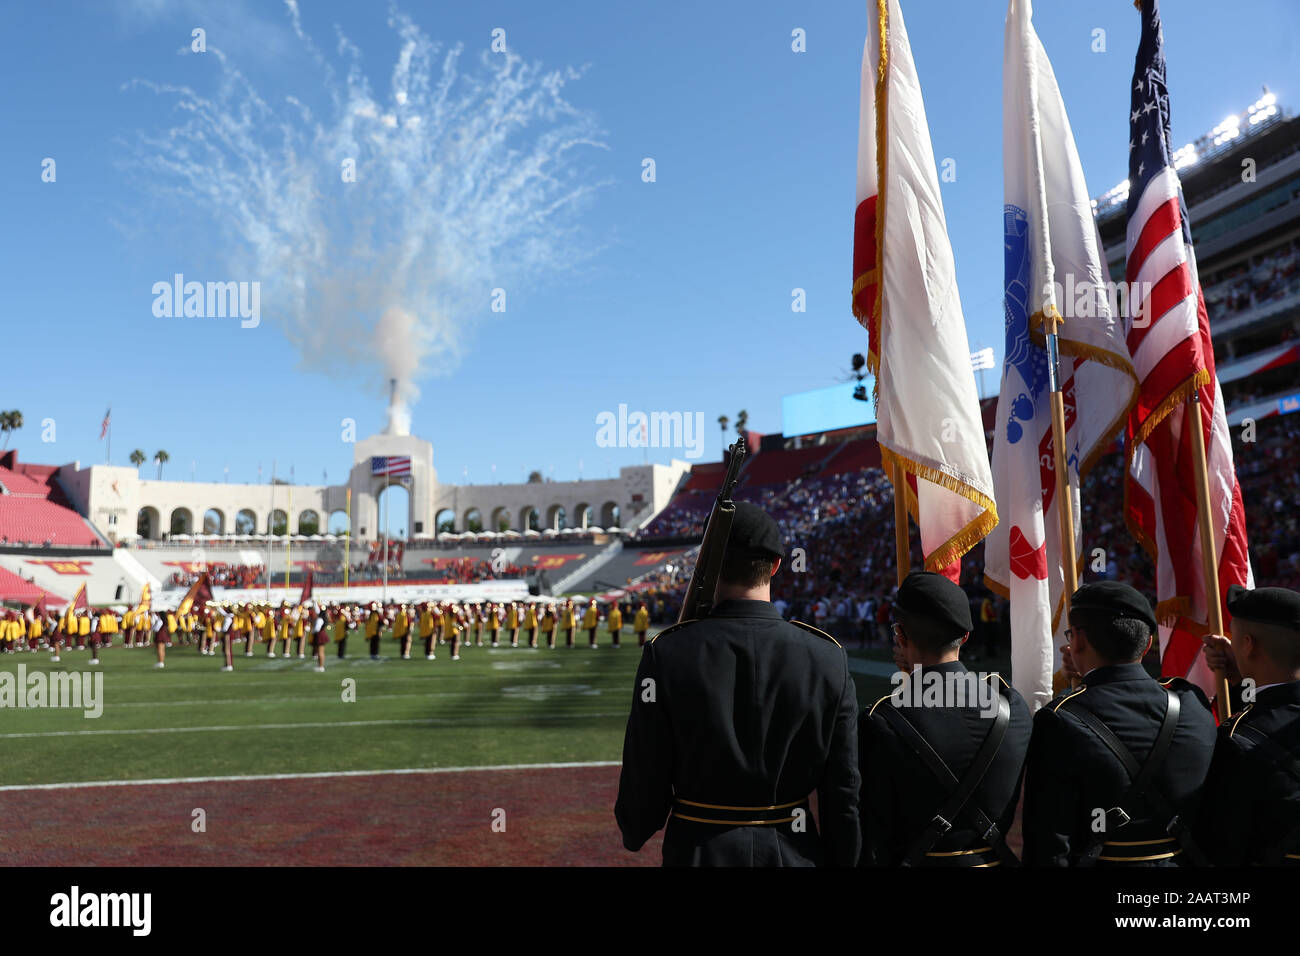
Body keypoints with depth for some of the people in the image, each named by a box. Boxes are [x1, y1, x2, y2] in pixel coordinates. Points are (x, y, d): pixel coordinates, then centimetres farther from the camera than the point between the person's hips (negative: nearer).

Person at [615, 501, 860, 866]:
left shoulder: (667, 654, -16)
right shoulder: (827, 658, -11)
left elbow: (644, 776, -8)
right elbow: (843, 790, -6)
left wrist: (634, 832, 11)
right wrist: (843, 860, 8)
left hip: (699, 850, -1)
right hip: (793, 852, 2)